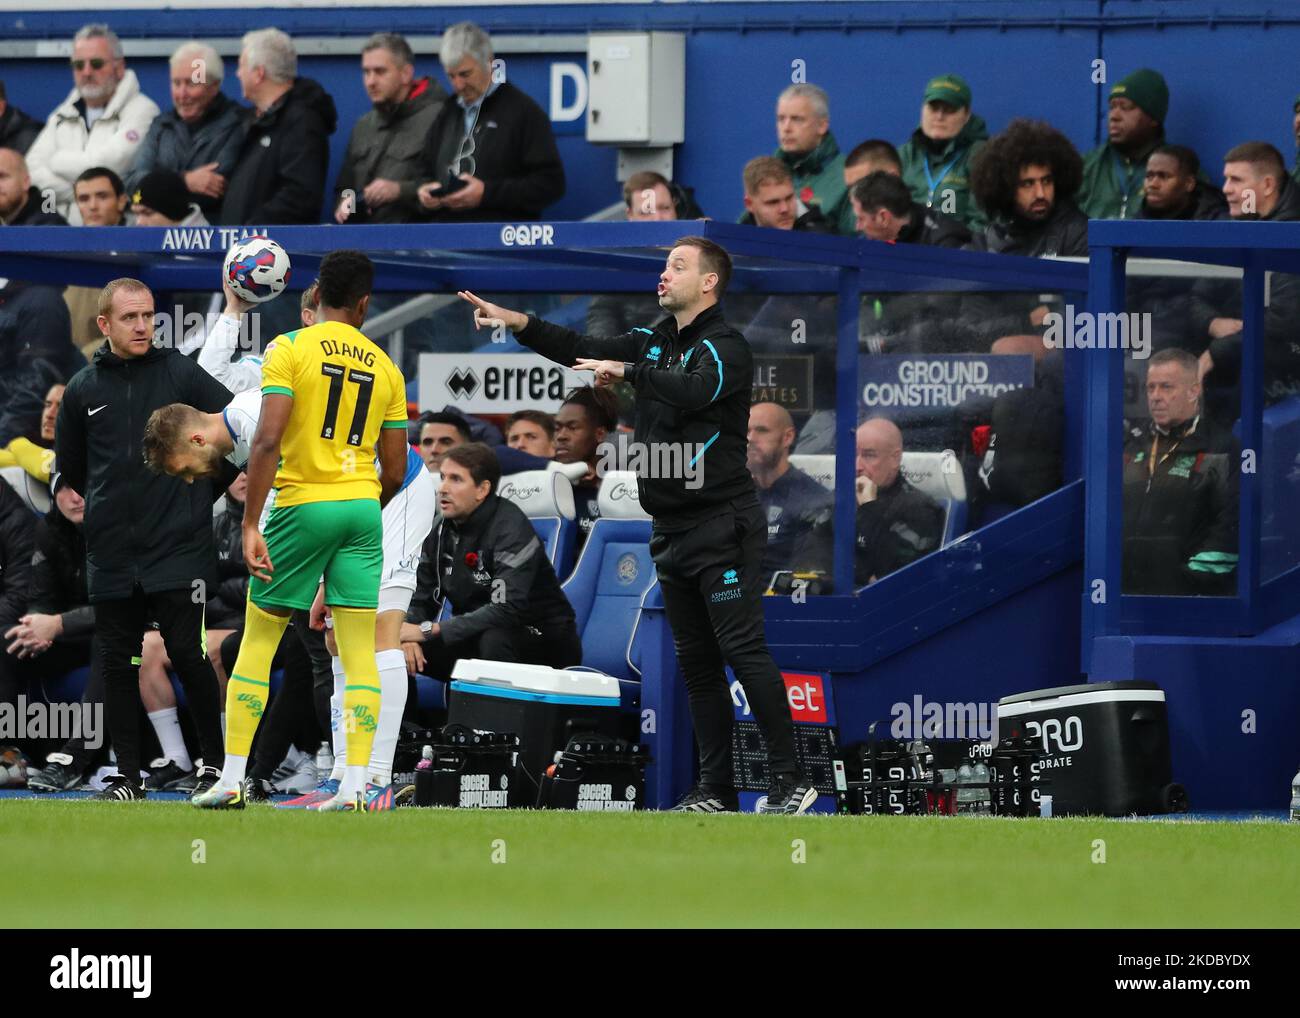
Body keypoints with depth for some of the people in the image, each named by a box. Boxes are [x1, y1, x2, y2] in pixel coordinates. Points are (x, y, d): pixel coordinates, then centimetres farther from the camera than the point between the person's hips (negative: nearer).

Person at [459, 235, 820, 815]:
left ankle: (790, 781, -10)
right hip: (670, 529, 8)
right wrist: (514, 321, -4)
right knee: (696, 662, 9)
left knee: (744, 652, -12)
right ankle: (716, 790, 12)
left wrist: (627, 371, -22)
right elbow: (583, 352, 6)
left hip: (721, 527, -8)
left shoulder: (726, 348, -9)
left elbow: (695, 390, -29)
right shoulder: (653, 344, 15)